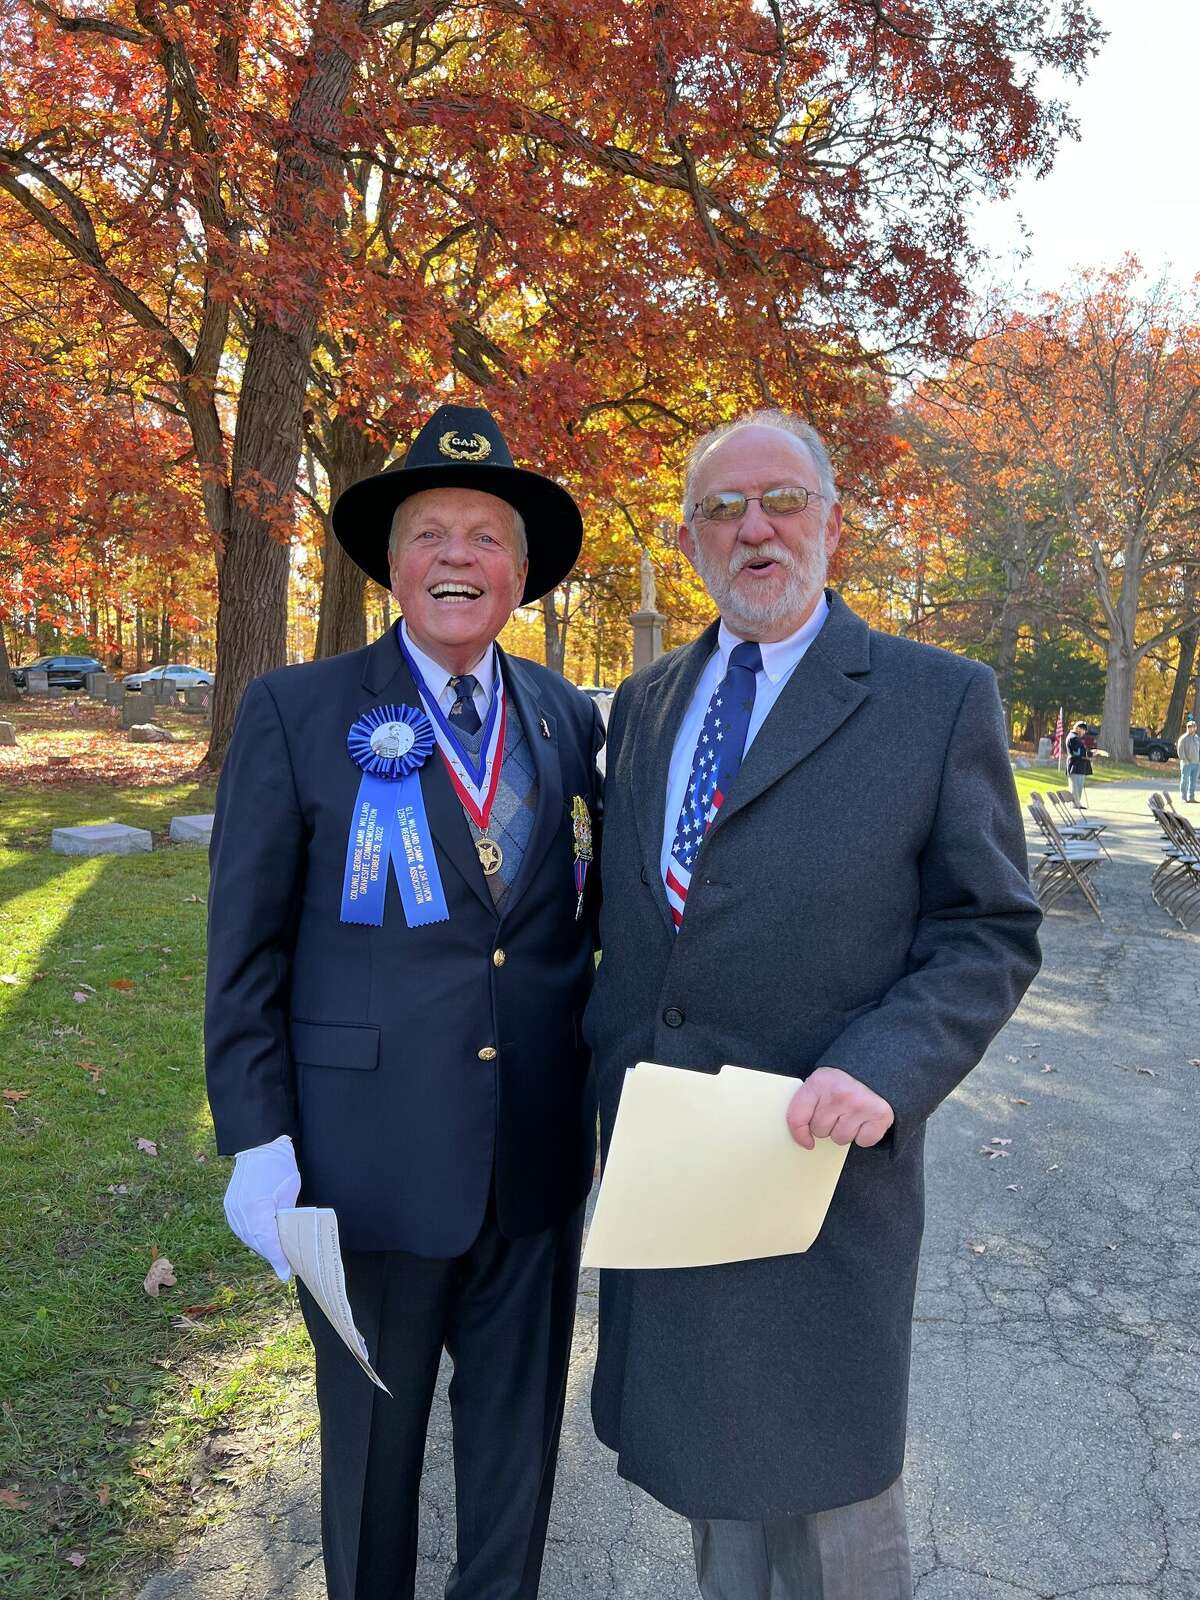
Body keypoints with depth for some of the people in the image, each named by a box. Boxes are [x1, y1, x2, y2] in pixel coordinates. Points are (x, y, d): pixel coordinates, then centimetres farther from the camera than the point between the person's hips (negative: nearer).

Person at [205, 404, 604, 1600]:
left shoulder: (571, 721, 3)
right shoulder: (295, 714, -6)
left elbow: (595, 911, 9)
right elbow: (243, 946, -6)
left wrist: (614, 1090, 5)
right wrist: (256, 1138, -9)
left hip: (538, 1158, 3)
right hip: (371, 1160, -2)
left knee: (518, 1427, 21)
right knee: (370, 1438, 18)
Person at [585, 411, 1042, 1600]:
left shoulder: (940, 700, -7)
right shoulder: (644, 704, 8)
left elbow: (991, 930, -8)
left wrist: (885, 1069, -23)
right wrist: (605, 1064, 8)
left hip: (815, 1155, -4)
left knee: (822, 1480, 14)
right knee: (704, 1451, 23)